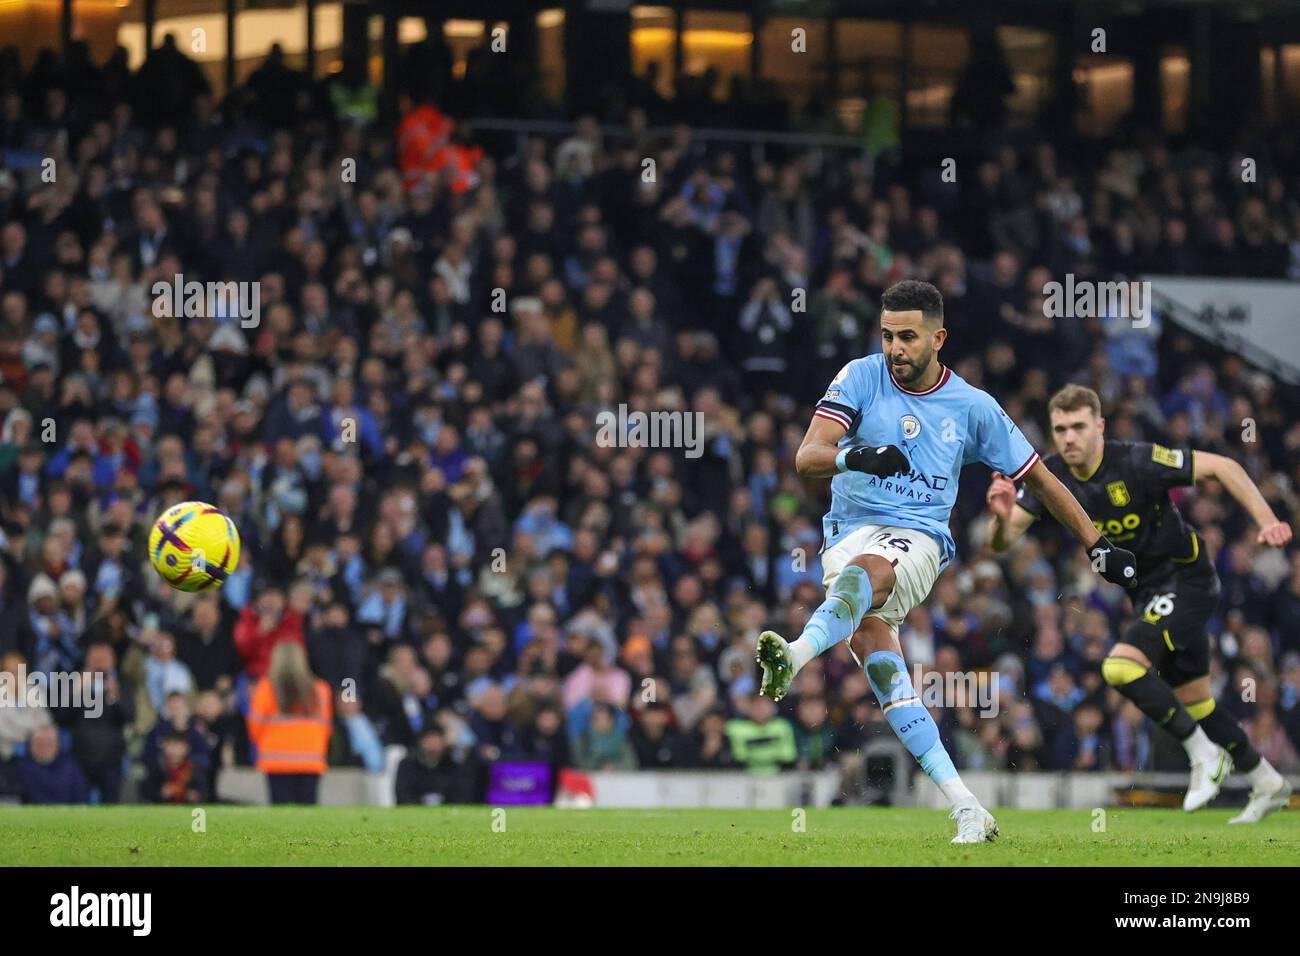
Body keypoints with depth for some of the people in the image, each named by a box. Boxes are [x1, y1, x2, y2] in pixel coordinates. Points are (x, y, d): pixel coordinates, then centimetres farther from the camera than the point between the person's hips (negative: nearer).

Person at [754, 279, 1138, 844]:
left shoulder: (972, 407, 6)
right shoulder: (861, 378, 4)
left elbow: (1039, 478, 17)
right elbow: (806, 457, -8)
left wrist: (1098, 547, 17)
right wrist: (854, 457, -29)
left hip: (919, 539, -1)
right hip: (849, 532, 1)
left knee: (868, 570, -35)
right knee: (868, 636, -22)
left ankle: (797, 654, -65)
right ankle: (964, 808, -22)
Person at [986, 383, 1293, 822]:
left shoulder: (1137, 463, -24)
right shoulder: (1050, 476, -7)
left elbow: (1221, 467, -18)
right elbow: (1002, 541, -10)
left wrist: (1266, 521, -27)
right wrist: (1002, 517, -33)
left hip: (1186, 579, -7)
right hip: (1147, 593, 8)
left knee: (1121, 667, -25)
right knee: (1192, 701, 15)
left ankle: (1204, 754, -10)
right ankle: (1266, 782, 33)